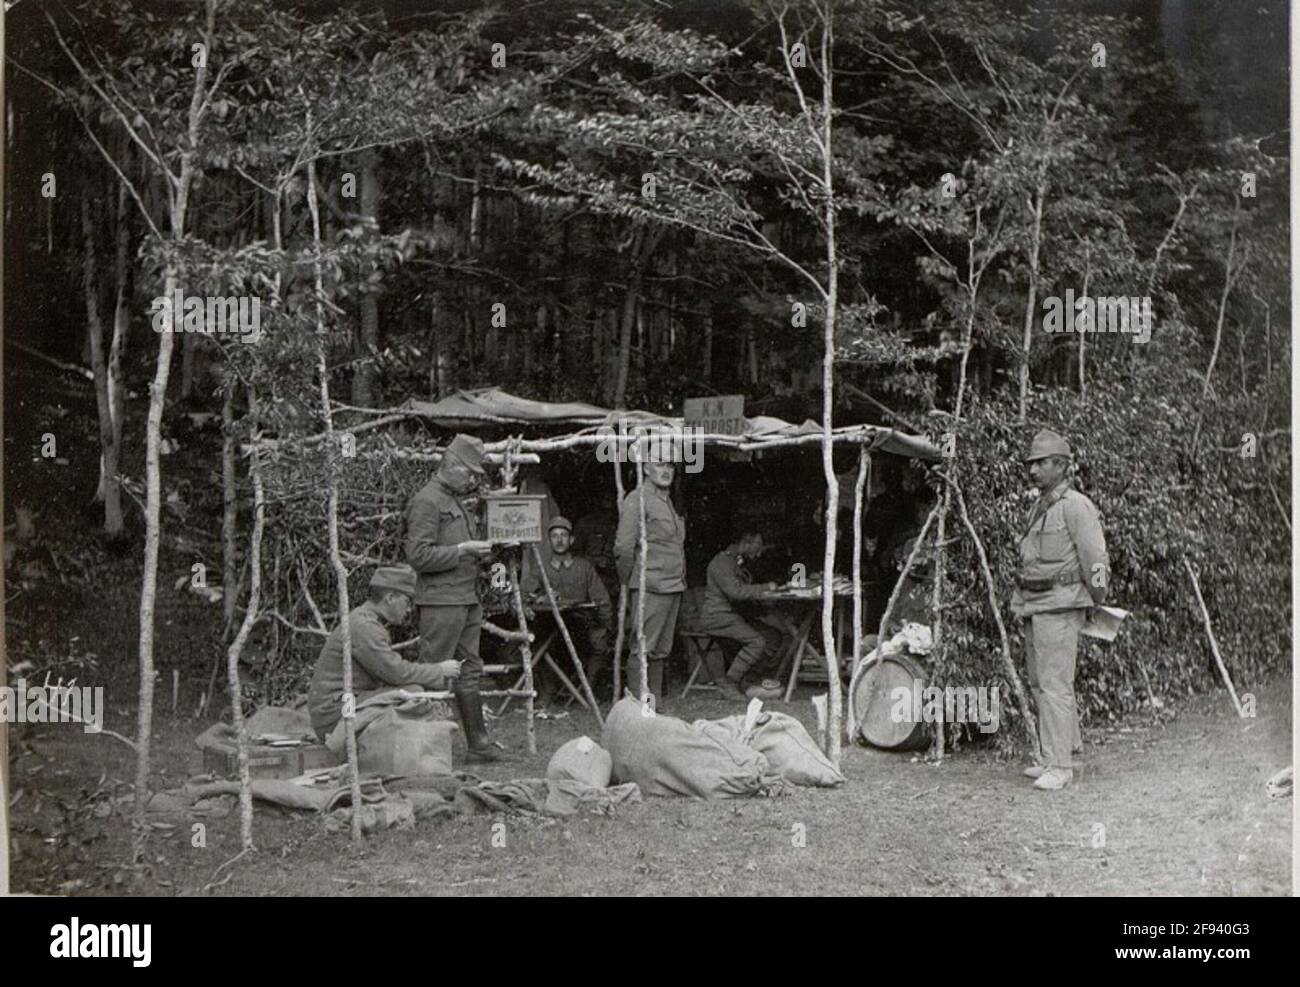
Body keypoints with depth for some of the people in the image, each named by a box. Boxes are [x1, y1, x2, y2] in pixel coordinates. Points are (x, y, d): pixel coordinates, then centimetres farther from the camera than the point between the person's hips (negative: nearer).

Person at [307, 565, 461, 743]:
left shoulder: (367, 622, 15)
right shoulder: (363, 626, -18)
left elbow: (390, 669, 18)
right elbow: (396, 672, -22)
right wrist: (440, 671, -10)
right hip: (335, 716, -10)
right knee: (412, 694, -19)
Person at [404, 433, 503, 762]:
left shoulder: (457, 502, 20)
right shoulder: (426, 501, -10)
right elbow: (418, 555, -17)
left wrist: (479, 552, 12)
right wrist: (462, 550, -17)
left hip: (467, 599, 10)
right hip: (440, 601, -10)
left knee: (469, 671, 11)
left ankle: (478, 742, 16)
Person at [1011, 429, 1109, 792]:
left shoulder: (1075, 506, -12)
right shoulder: (1039, 507, 16)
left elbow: (1096, 558, -12)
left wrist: (1097, 604, -5)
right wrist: (1021, 600, 16)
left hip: (1060, 605, -9)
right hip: (1032, 605, 9)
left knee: (1055, 684, -9)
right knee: (1039, 684, 13)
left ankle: (1060, 766, -6)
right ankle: (1066, 748, 23)